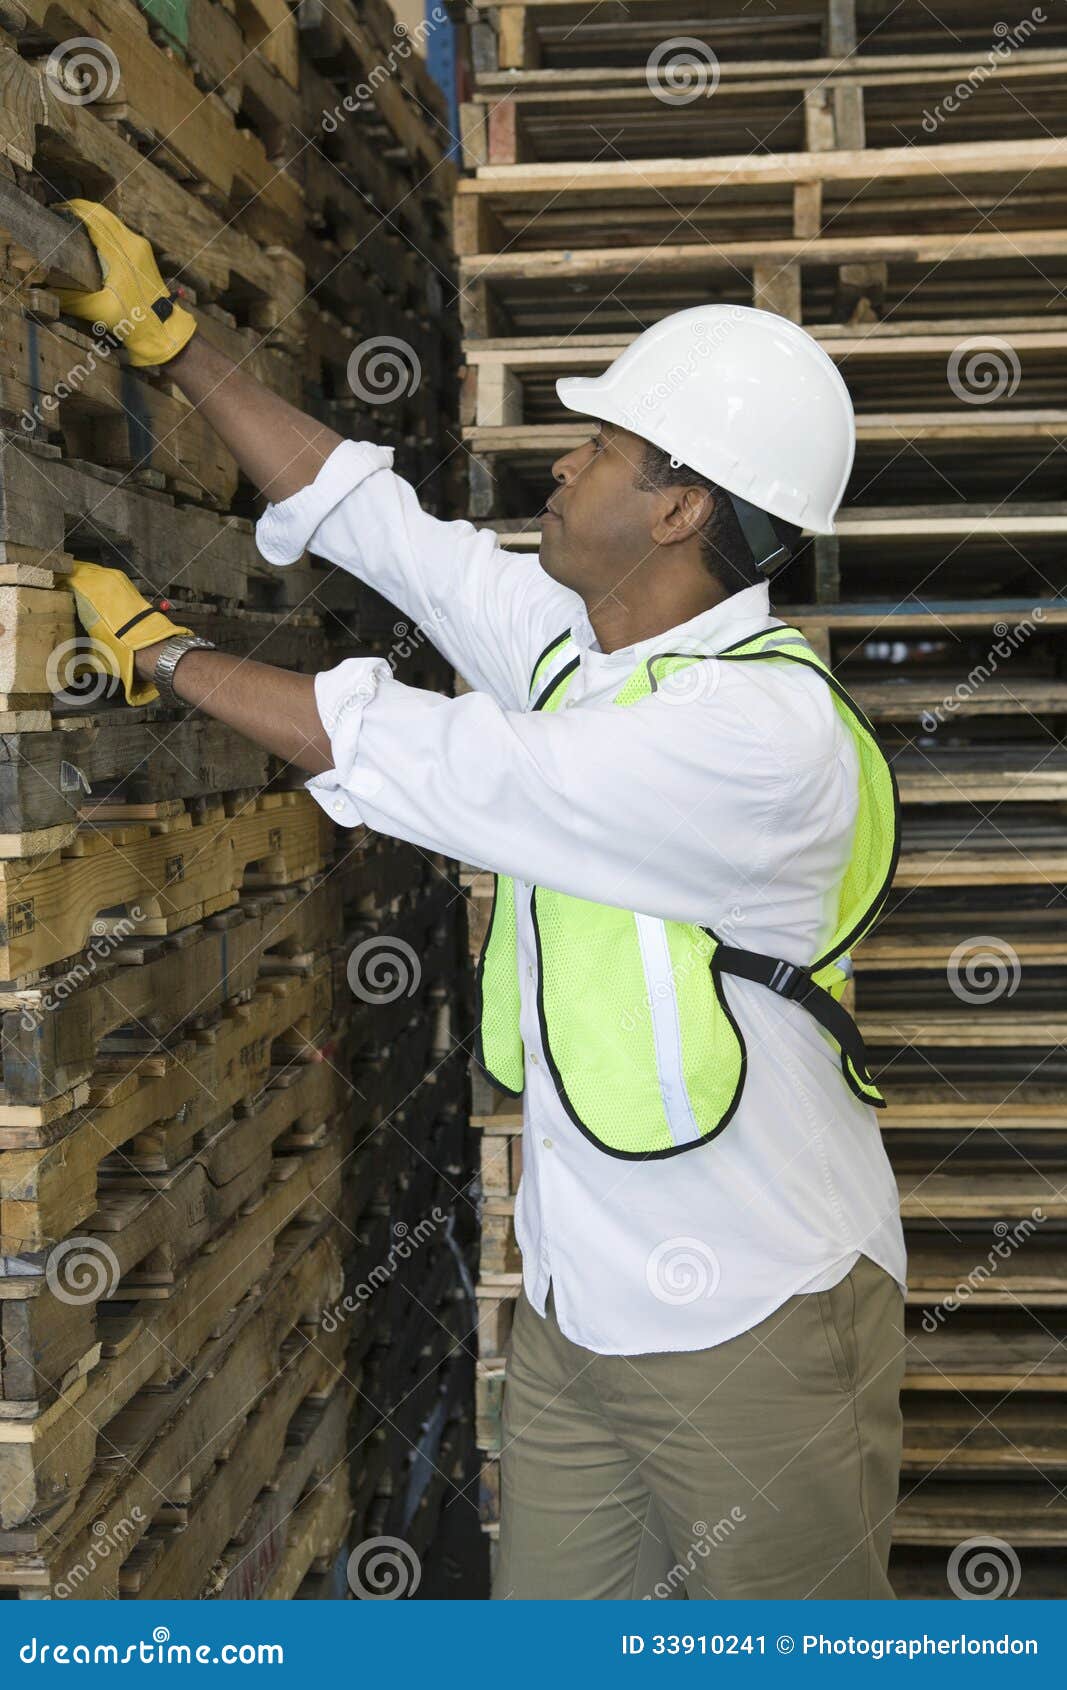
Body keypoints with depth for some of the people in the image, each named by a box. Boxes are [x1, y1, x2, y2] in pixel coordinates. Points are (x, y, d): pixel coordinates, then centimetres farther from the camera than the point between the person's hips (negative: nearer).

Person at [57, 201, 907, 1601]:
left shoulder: (764, 726, -24)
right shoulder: (571, 639, 1)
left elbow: (416, 763, -23)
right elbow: (364, 510, 9)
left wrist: (154, 648, -11)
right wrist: (162, 327, 12)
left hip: (752, 1322, -7)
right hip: (577, 1304, 7)